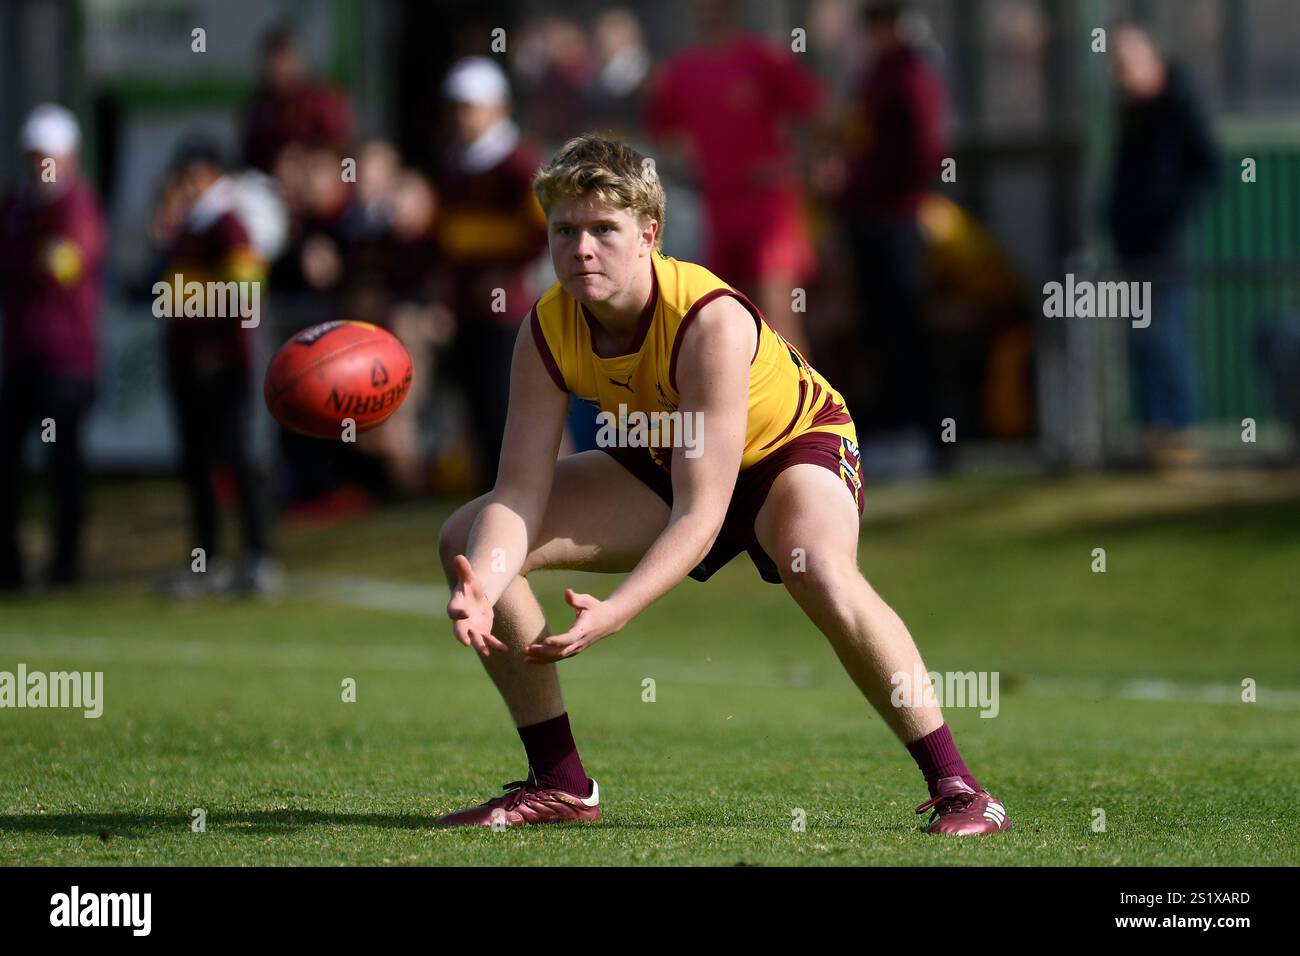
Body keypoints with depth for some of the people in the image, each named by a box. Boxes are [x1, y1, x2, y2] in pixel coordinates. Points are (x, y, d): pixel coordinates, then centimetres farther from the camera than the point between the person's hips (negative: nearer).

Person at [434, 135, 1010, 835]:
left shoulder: (712, 323, -37)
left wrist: (615, 613, -53)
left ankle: (955, 787, -26)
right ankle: (560, 784, 1)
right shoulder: (548, 332, -22)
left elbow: (699, 515, -39)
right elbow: (518, 495, -23)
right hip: (661, 463, 6)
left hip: (793, 443, -6)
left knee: (820, 574, -40)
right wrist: (481, 589, -44)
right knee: (469, 539, -9)